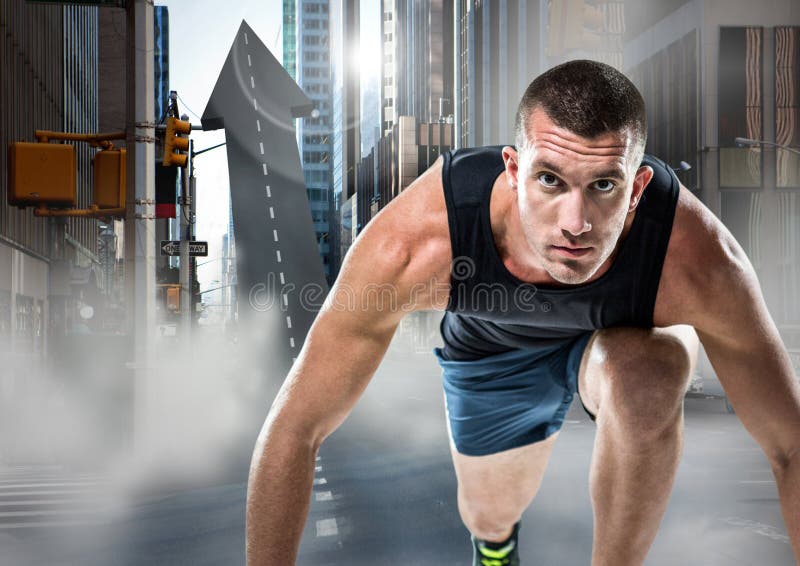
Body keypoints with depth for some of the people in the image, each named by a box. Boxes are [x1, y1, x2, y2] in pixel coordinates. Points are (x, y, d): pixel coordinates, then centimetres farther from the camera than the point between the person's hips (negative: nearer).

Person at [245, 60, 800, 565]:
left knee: (649, 373, -35)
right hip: (492, 351, 1)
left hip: (625, 337, -1)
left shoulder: (697, 260, -42)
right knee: (490, 517, 17)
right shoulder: (415, 244, -43)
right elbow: (294, 429, -32)